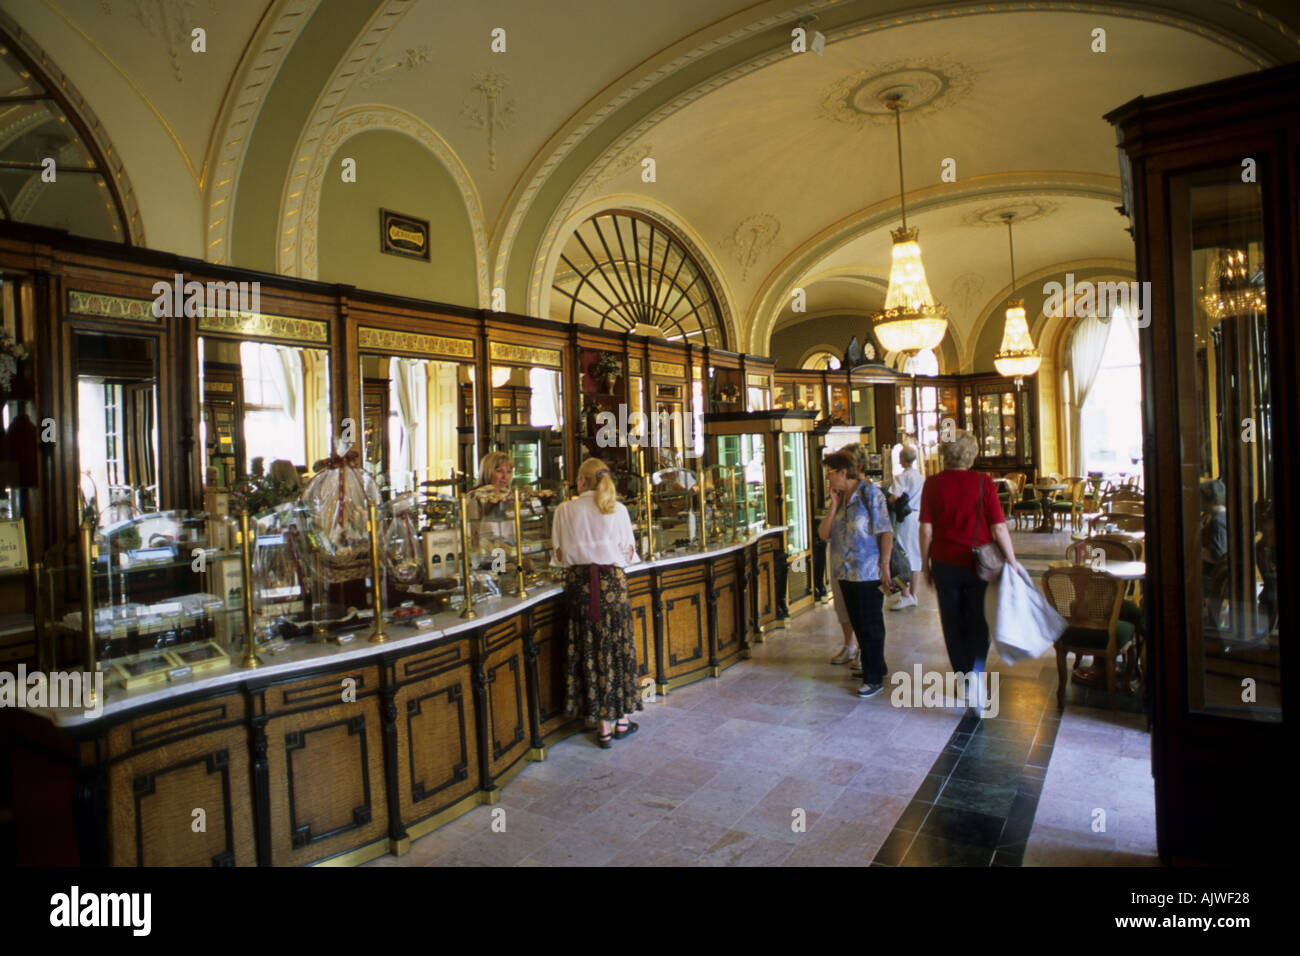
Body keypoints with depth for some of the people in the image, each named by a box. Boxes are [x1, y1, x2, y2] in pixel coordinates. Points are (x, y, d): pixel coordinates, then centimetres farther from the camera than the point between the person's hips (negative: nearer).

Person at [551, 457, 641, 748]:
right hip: (613, 582, 0)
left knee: (590, 650, 7)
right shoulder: (617, 510, 1)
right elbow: (628, 554, 4)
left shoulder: (566, 510, -1)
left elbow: (560, 555, 0)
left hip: (581, 583, 0)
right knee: (619, 647, 11)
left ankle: (604, 726, 12)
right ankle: (622, 719, 21)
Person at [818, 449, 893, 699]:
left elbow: (886, 532, -12)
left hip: (868, 573, -7)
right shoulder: (839, 497, 11)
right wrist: (834, 505, -5)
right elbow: (824, 534, 3)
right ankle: (875, 666, 31)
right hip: (845, 572, 7)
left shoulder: (870, 493, -10)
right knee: (858, 623, 16)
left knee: (870, 625, 0)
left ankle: (874, 678, 9)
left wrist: (885, 563, -17)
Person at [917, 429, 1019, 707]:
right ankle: (976, 671, -5)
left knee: (953, 623, 13)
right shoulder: (983, 482, -9)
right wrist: (1012, 562, 0)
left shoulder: (933, 484, -6)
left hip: (945, 563, 1)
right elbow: (999, 528, -10)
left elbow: (926, 529, -5)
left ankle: (963, 676, 21)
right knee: (979, 621, 12)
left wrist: (925, 564, 6)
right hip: (978, 562, -1)